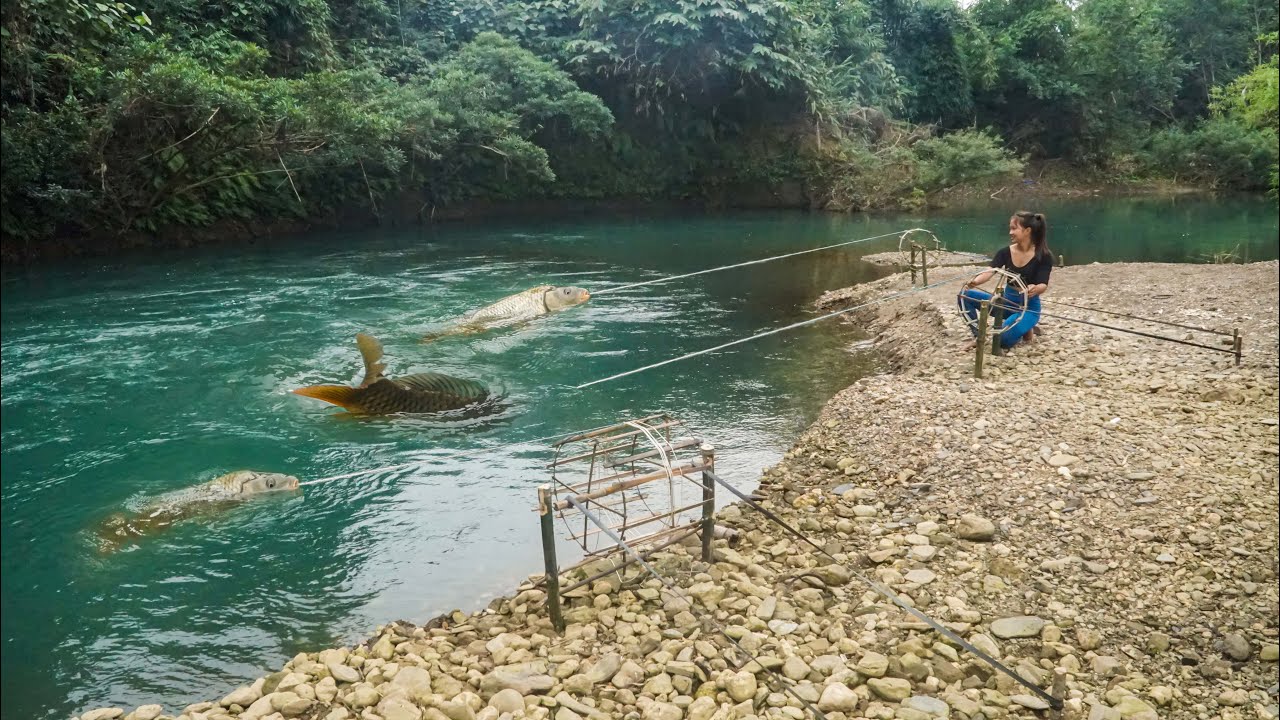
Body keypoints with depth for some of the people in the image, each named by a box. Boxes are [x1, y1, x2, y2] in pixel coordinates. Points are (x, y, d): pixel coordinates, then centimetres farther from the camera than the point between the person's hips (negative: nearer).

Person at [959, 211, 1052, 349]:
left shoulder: (1044, 256, -13)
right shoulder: (1005, 252, -3)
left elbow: (1043, 285, -22)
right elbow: (989, 272, -18)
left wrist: (1035, 289, -48)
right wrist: (975, 281, -41)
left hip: (1028, 307, -4)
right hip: (1007, 301, 4)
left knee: (1004, 339, -32)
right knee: (965, 295, -15)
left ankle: (1023, 329, 4)